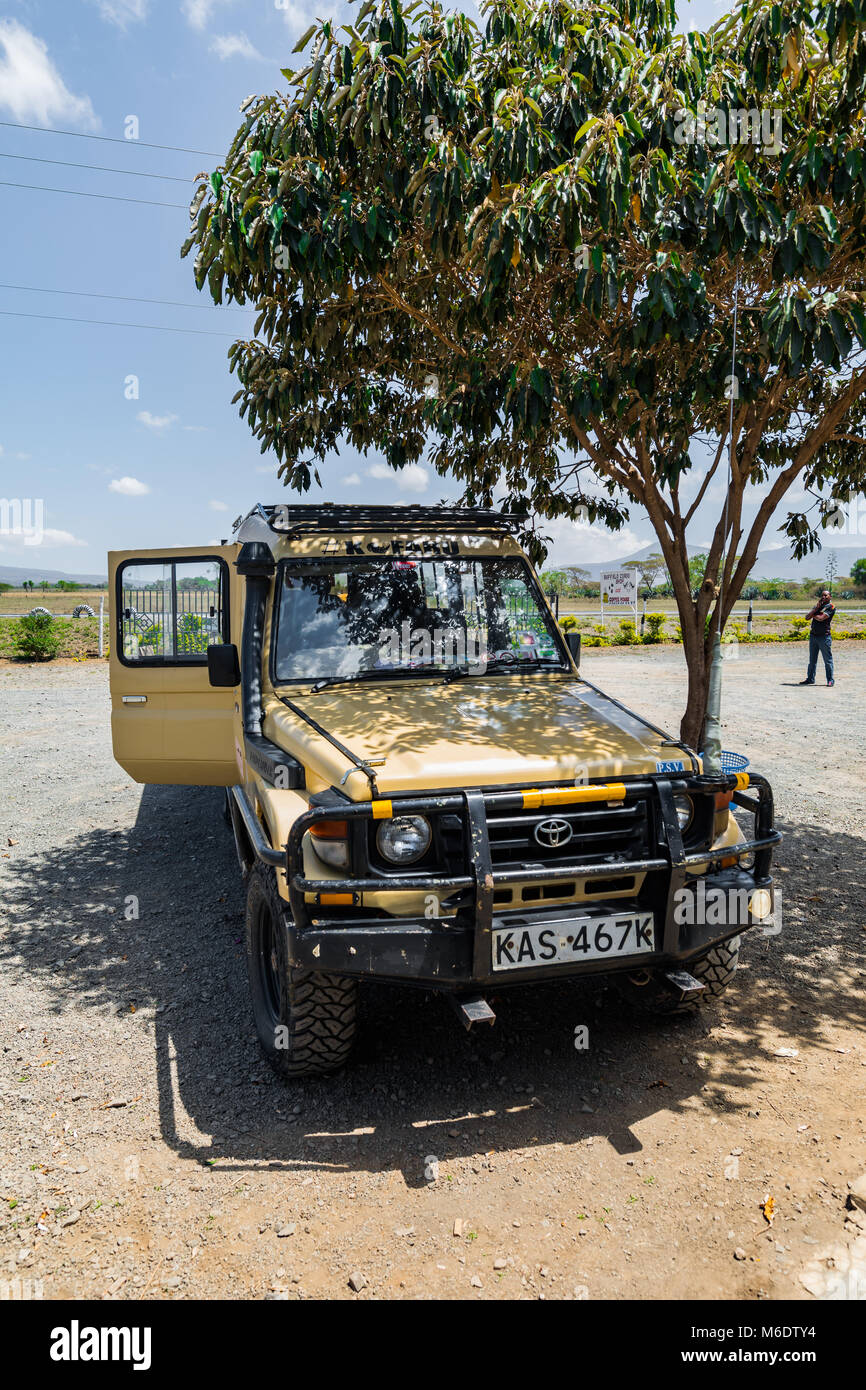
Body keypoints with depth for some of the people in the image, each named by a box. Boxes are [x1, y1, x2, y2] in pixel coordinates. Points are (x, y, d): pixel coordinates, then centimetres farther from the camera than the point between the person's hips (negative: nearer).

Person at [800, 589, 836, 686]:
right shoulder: (818, 605, 16)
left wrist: (813, 615, 1)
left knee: (828, 659, -2)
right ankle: (810, 679, 19)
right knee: (812, 659, 12)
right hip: (813, 635, 7)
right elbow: (807, 617, 6)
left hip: (824, 636, -7)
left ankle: (830, 680, 4)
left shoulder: (831, 607, -5)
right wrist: (816, 609, -5)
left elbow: (821, 618, -17)